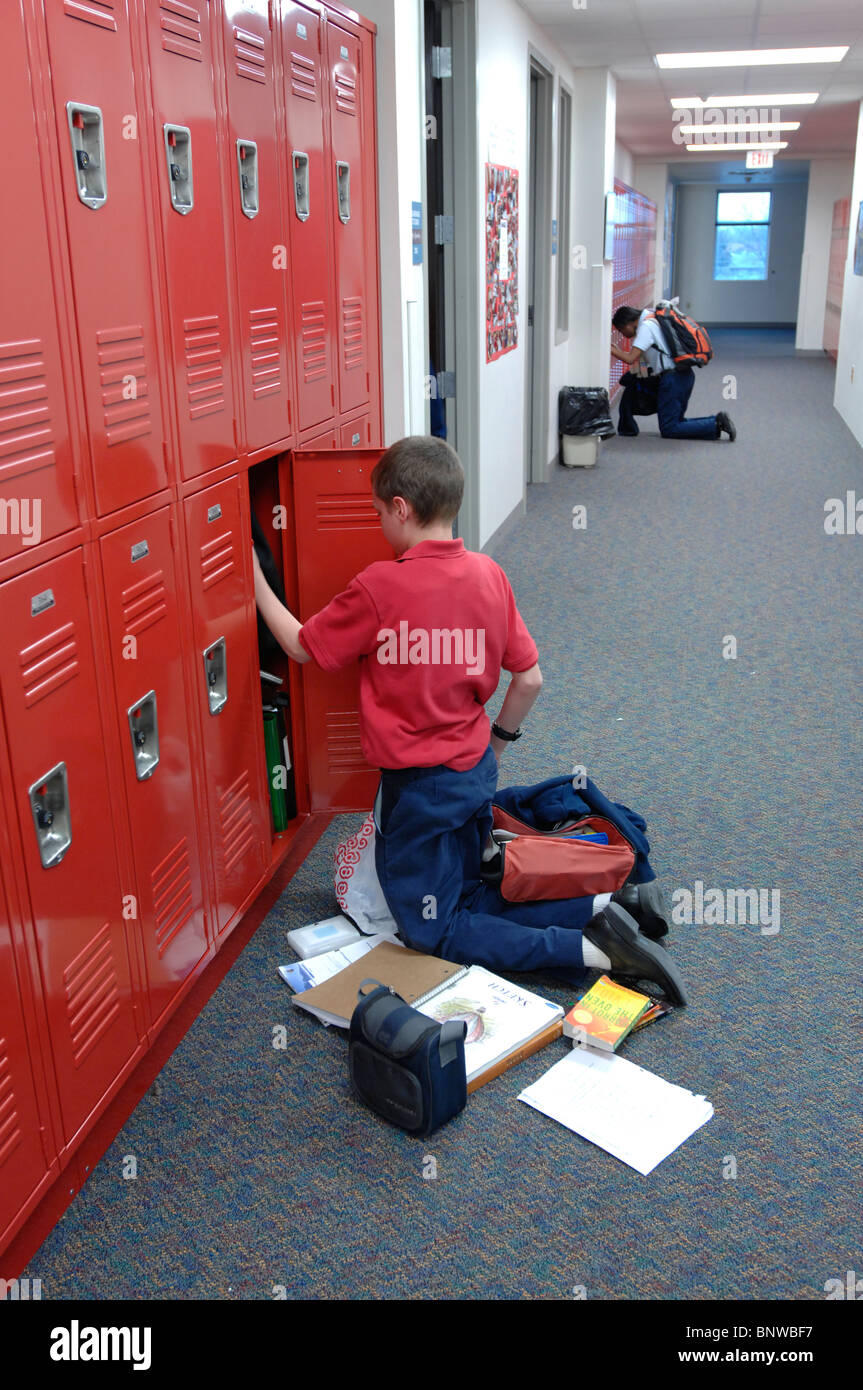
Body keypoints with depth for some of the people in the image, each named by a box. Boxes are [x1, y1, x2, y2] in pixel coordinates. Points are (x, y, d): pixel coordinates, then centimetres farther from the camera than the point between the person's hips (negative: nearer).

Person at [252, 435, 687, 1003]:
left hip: (418, 786, -7)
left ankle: (595, 949, -6)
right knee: (469, 897, 24)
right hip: (477, 773, 7)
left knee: (434, 932, 7)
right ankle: (609, 904, 8)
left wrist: (257, 583, 8)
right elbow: (530, 680, 2)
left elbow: (303, 646, -5)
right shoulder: (488, 574, -2)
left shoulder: (378, 587, -20)